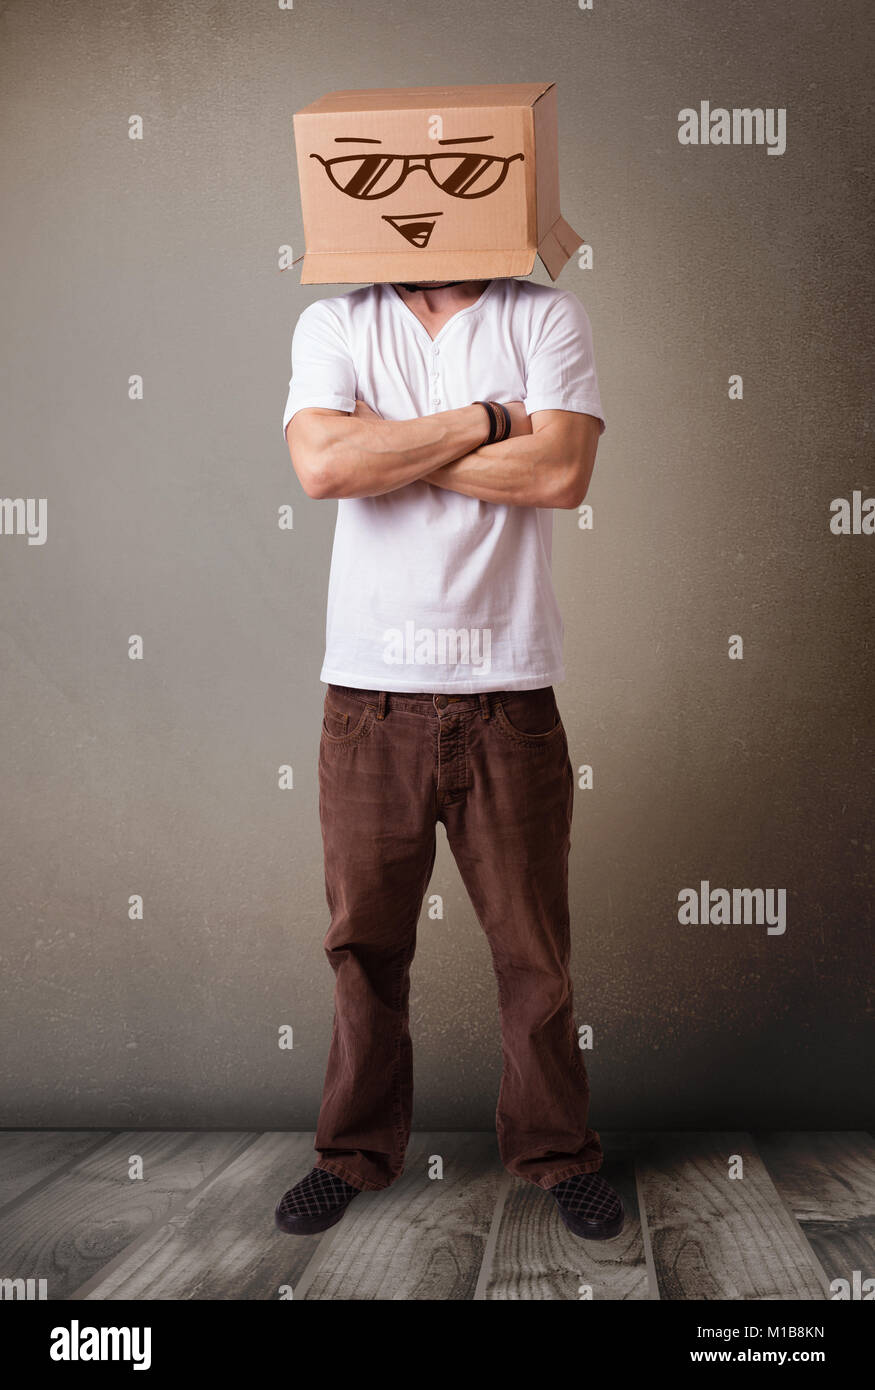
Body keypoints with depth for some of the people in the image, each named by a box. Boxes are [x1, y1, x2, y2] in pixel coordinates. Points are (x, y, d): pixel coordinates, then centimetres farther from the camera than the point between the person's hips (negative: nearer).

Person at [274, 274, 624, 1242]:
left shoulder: (546, 317, 4)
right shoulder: (333, 324, 7)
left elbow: (561, 472, -12)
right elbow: (322, 465, -12)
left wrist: (389, 448, -8)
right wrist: (484, 420, -9)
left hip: (509, 698, 0)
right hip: (370, 698, 1)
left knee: (534, 945, 8)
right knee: (365, 941, 10)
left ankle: (557, 1151, 29)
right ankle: (356, 1152, 31)